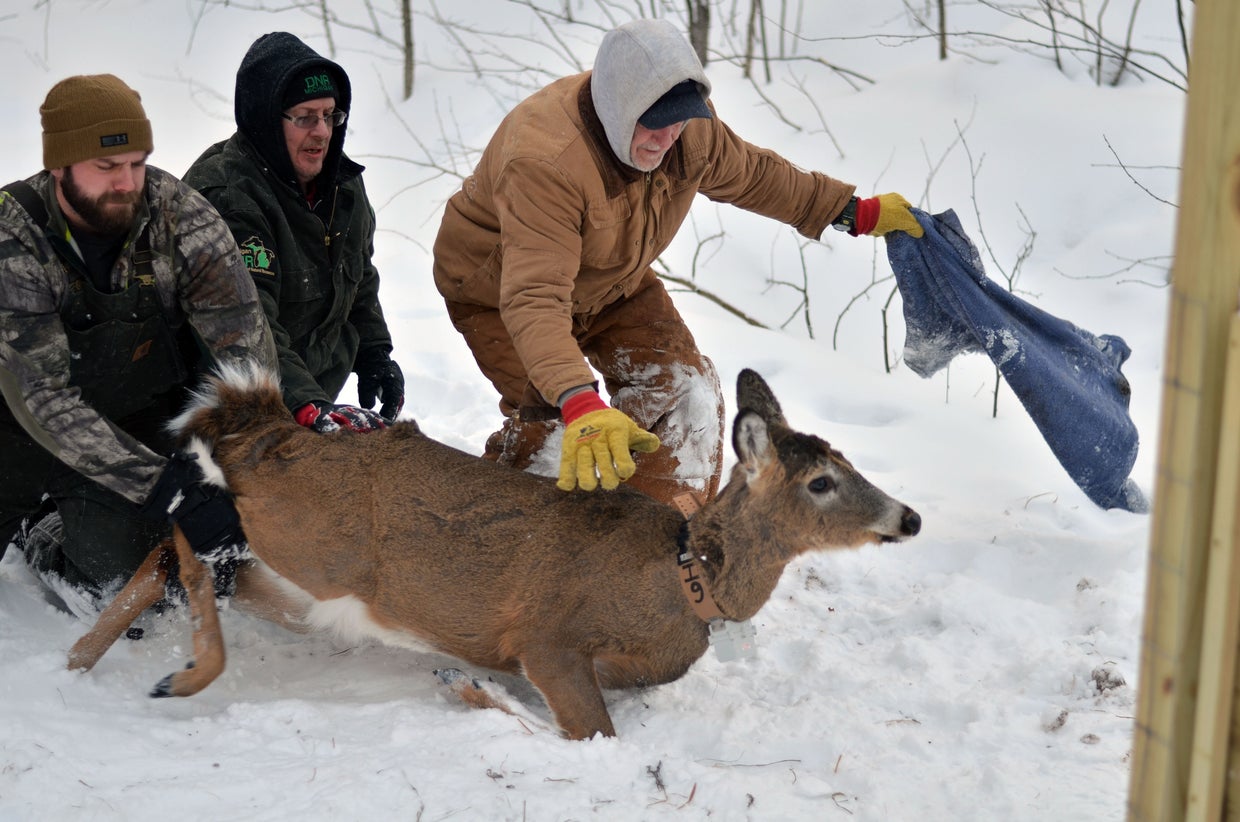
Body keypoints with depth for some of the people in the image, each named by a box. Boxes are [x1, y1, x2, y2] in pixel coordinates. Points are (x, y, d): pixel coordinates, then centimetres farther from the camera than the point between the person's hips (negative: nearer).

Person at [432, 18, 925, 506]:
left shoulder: (690, 129, -20)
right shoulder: (545, 163, -43)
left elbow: (752, 174, 3)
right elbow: (533, 299, -51)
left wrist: (859, 214, 6)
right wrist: (580, 405, -65)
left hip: (611, 283, 7)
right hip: (499, 293, -7)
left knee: (683, 388, -6)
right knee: (551, 424, -26)